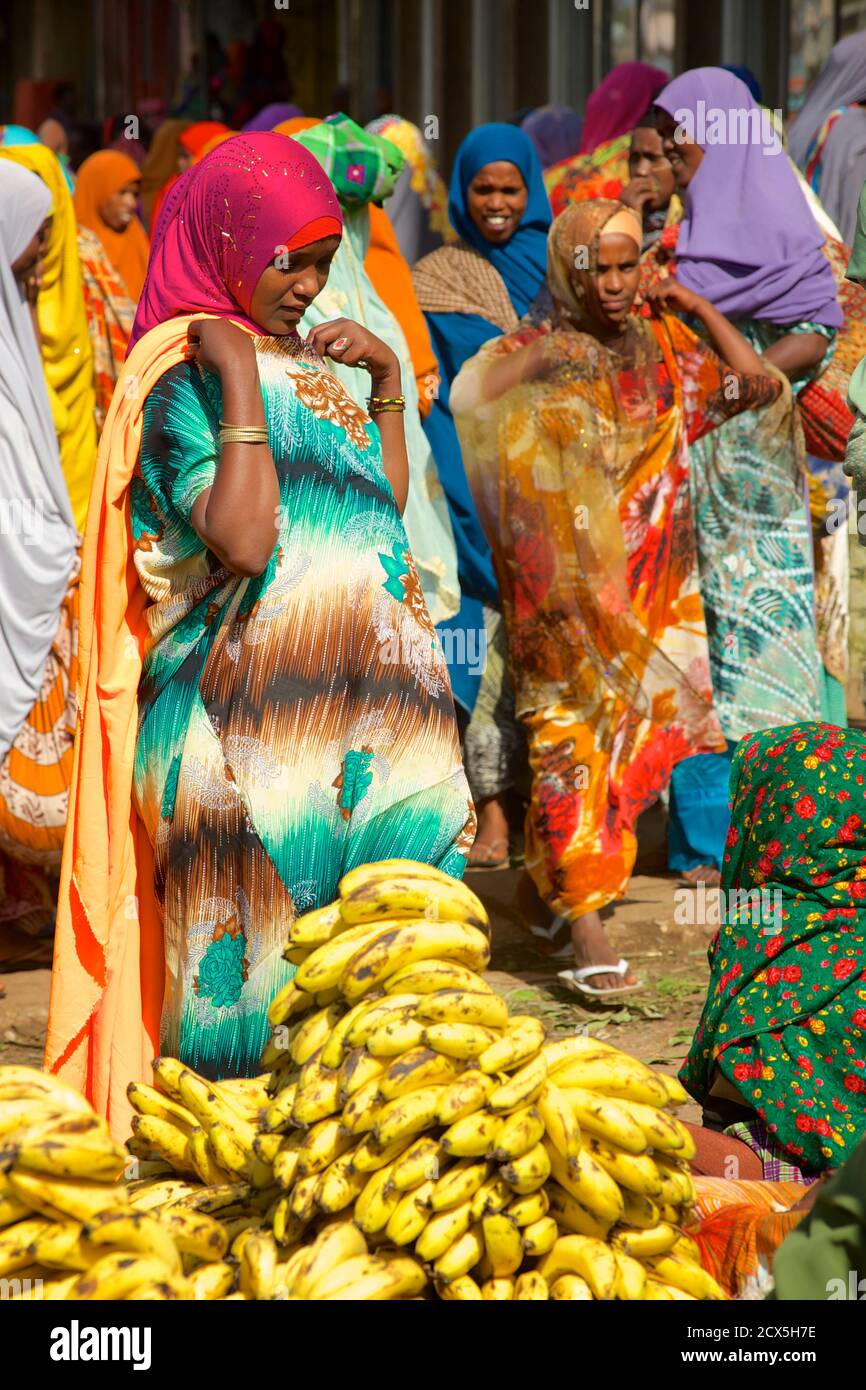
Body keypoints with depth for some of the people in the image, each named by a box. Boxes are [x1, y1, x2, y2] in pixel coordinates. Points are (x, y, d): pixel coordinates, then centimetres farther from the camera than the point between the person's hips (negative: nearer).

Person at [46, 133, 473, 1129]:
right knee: (261, 933, -4)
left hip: (354, 703, 8)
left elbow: (386, 513, 20)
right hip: (248, 712, -8)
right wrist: (241, 378, -21)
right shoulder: (183, 379, -9)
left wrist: (386, 381, 10)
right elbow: (242, 540, -23)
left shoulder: (302, 364, 16)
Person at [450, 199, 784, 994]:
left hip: (656, 585, 5)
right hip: (569, 584, -5)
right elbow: (464, 401, -20)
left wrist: (700, 310, 7)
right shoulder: (533, 350, -4)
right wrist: (534, 362, -32)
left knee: (641, 738, 7)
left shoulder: (663, 349, 9)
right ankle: (584, 926, -9)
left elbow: (759, 387, 8)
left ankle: (551, 887, 25)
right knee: (574, 736, -9)